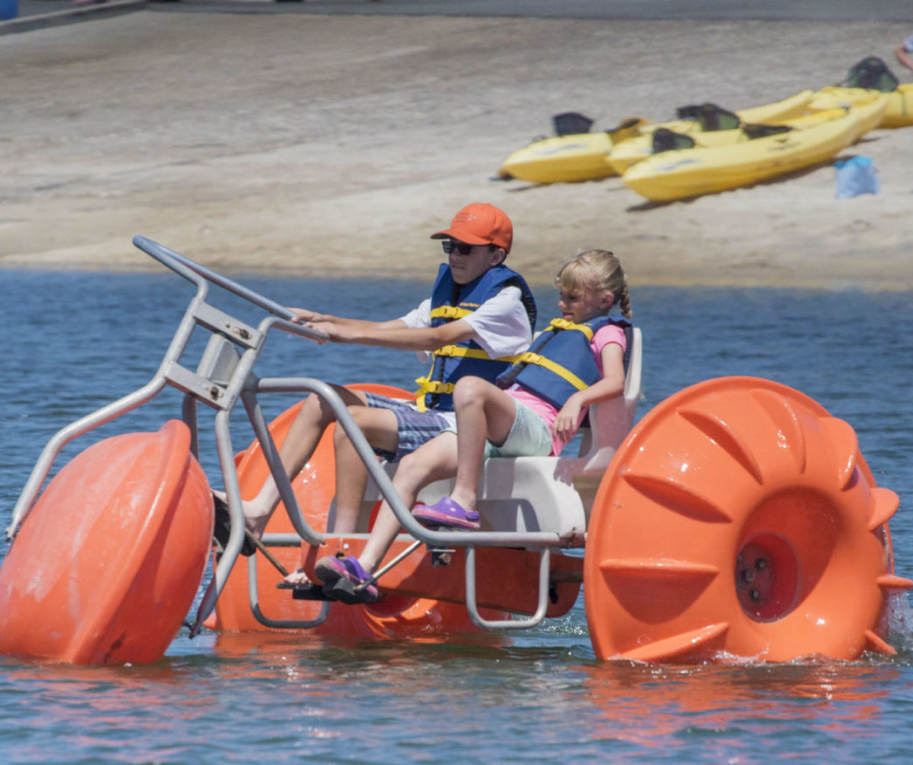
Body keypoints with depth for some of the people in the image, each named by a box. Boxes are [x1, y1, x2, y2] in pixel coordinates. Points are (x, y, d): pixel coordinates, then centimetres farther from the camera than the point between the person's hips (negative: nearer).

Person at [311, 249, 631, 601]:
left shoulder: (606, 333, 12)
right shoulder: (556, 331, 37)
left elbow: (615, 381, -8)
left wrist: (577, 399, -27)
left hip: (535, 428, -8)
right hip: (495, 428, 8)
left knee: (469, 387, -37)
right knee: (413, 466, -13)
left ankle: (464, 502, -39)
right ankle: (365, 568, -24)